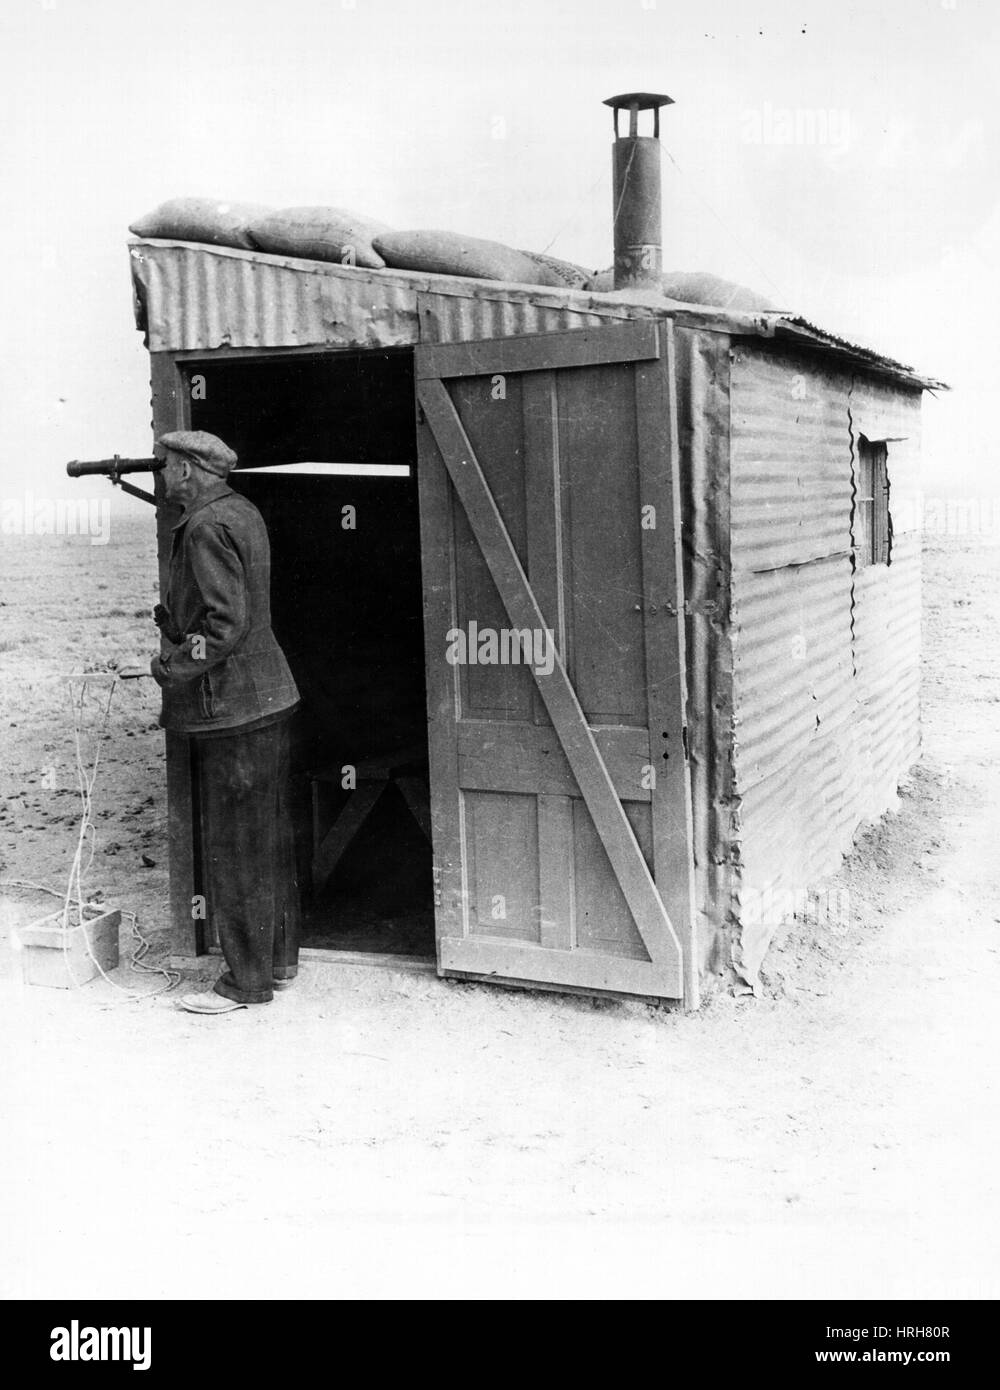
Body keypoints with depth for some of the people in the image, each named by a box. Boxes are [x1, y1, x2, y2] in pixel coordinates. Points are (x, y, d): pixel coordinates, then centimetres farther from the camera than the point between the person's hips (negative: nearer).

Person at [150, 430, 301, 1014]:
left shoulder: (207, 526, -17)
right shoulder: (245, 512, 12)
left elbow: (228, 623, -23)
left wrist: (173, 666, -14)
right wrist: (173, 618, 13)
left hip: (229, 706, -10)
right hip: (267, 696, 10)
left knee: (234, 847, -1)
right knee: (271, 835, 16)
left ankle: (248, 980, 9)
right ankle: (280, 958, 28)